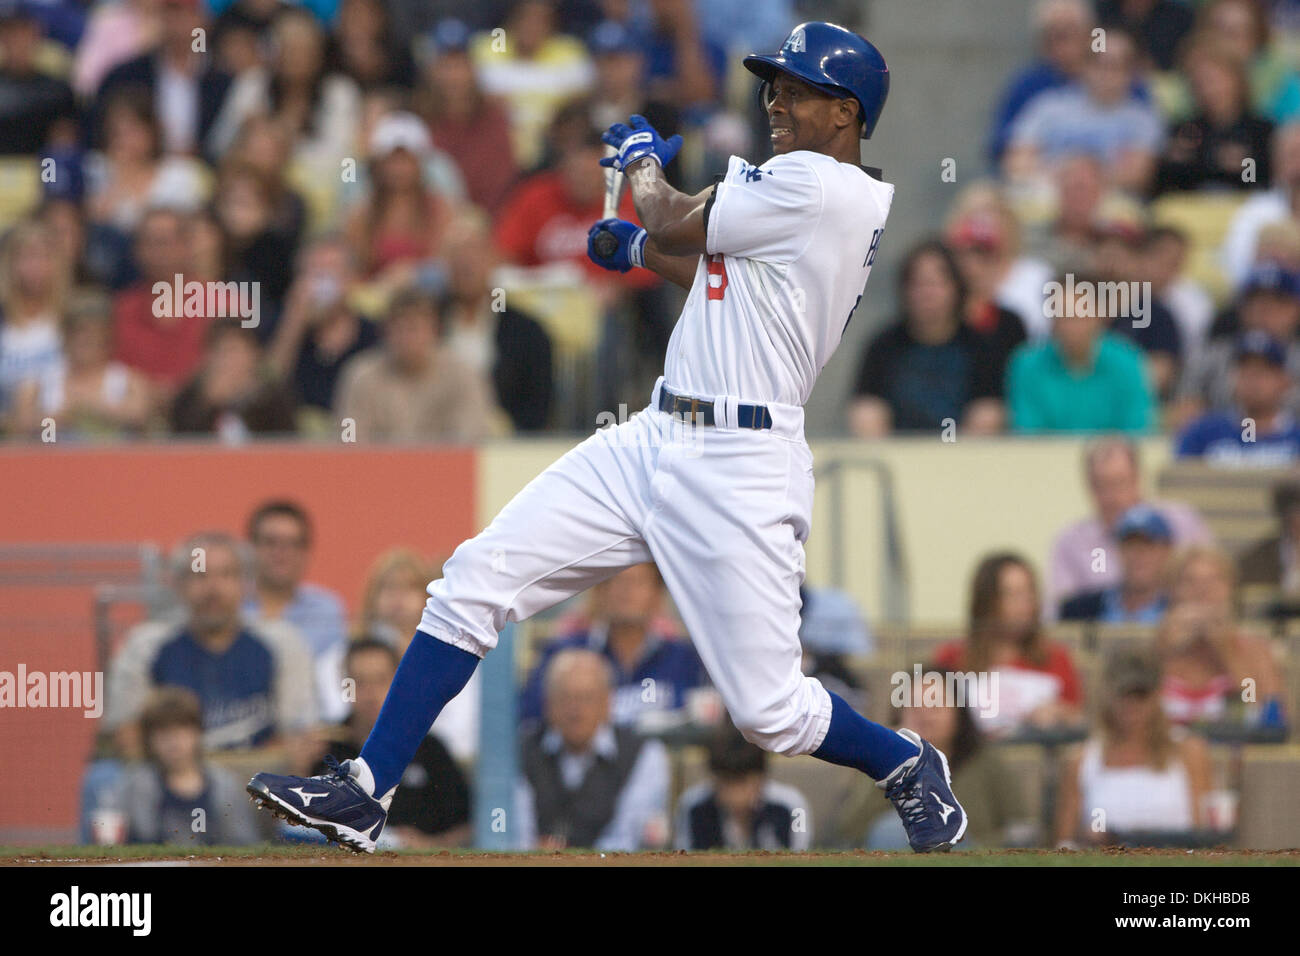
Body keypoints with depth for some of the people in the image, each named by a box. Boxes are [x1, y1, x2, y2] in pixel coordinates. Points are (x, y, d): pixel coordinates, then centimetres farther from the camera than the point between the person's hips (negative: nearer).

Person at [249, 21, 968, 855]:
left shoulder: (816, 185, -14)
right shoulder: (836, 196, 15)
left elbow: (675, 224, -6)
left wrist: (643, 161, 13)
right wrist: (646, 252, 28)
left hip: (737, 472, -10)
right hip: (657, 441, 10)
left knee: (770, 710, -6)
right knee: (478, 576, -1)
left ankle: (909, 767, 25)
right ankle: (364, 795, -1)